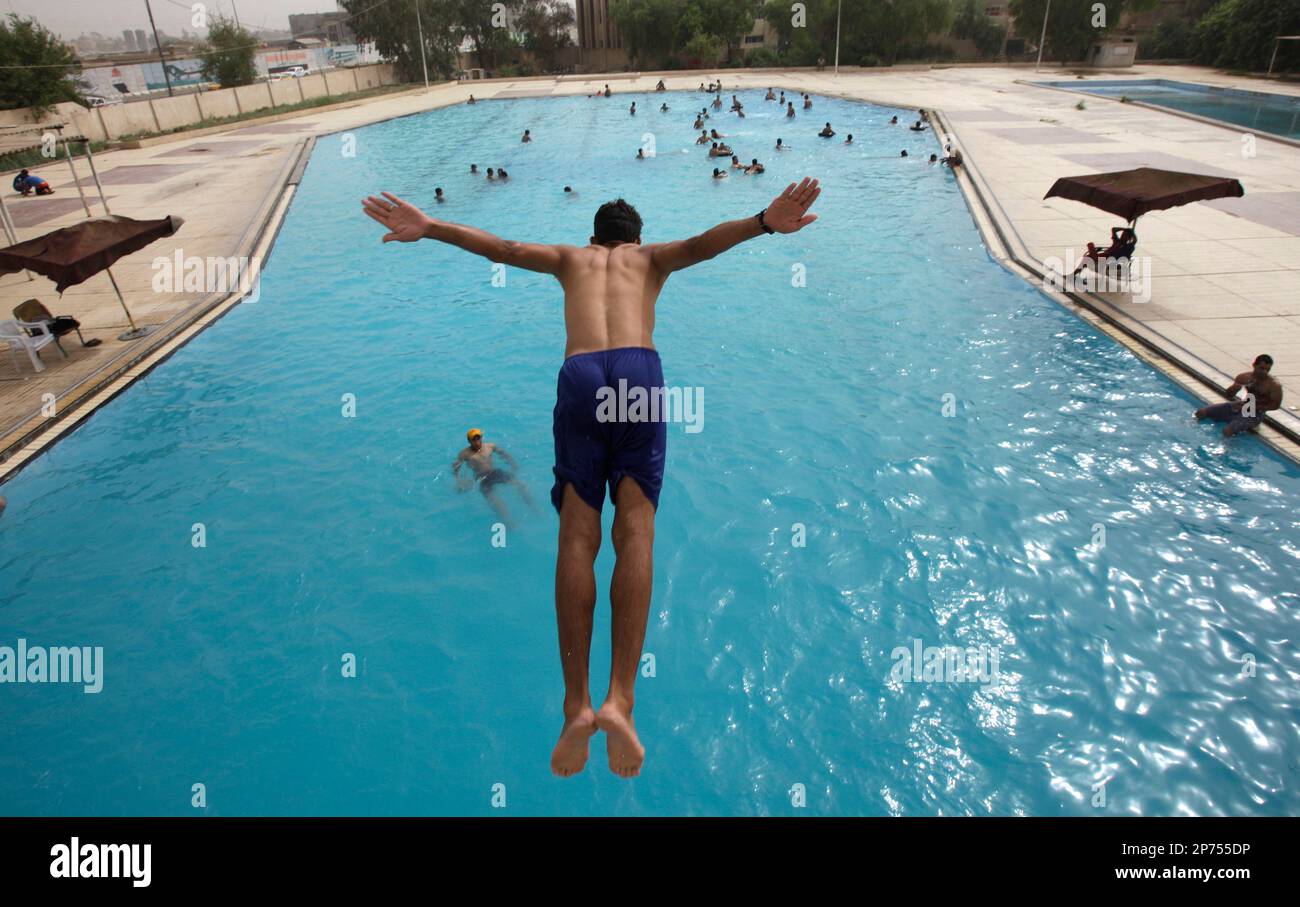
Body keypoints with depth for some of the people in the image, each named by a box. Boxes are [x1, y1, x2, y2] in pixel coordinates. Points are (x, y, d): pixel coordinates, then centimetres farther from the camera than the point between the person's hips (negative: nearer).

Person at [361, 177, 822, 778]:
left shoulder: (571, 258, 33)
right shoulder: (650, 257, 29)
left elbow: (501, 248, 18)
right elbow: (700, 245, 8)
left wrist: (429, 228, 13)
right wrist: (765, 223, -7)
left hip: (578, 375, 1)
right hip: (639, 369, -1)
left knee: (577, 535, -5)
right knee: (634, 530, -9)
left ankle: (576, 704, -12)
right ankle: (620, 699, -21)